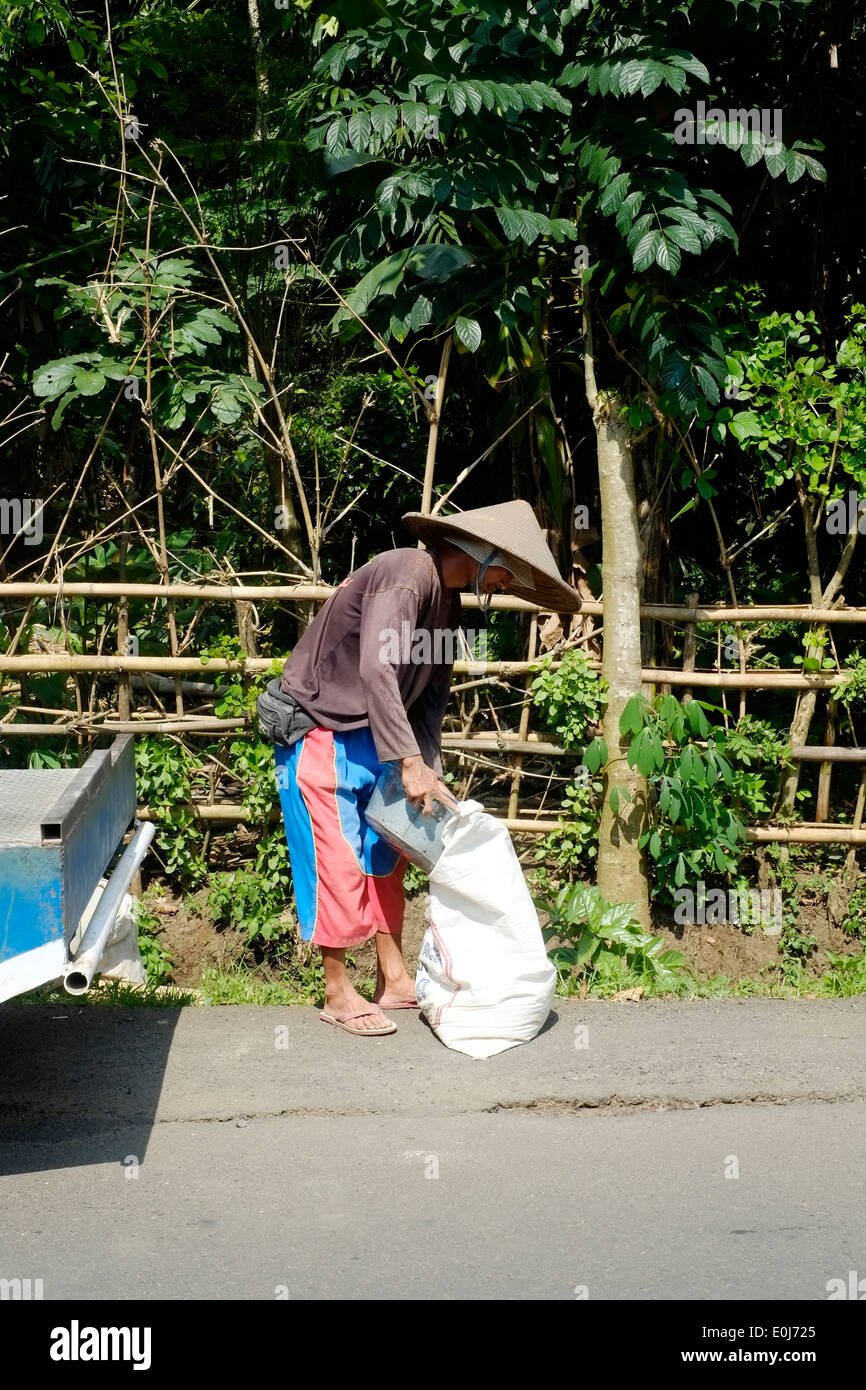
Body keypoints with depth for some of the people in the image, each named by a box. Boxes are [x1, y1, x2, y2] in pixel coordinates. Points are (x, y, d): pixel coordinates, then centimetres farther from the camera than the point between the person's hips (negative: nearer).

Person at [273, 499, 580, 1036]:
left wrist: (431, 769, -1)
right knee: (339, 862, -5)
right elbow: (376, 670, -34)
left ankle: (394, 980, 21)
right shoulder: (405, 574, -23)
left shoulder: (447, 601, 7)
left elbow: (430, 696, 10)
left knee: (386, 855, 11)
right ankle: (338, 996, 7)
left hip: (370, 737, 9)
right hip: (321, 734, -9)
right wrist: (410, 762, -35)